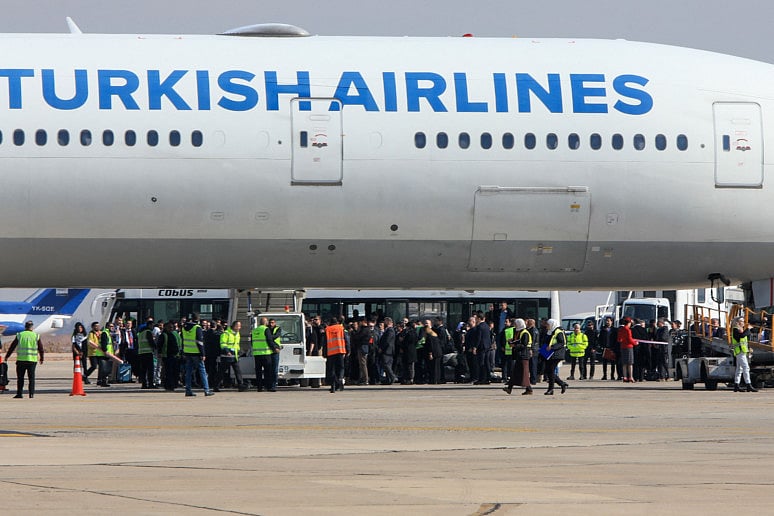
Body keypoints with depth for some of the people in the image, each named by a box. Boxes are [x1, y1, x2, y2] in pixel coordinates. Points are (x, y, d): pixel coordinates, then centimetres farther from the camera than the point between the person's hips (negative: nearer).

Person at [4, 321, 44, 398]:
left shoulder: (20, 335, 3)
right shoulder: (36, 336, 3)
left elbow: (12, 347, 6)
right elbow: (40, 348, 9)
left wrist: (7, 356, 15)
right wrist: (41, 358, 23)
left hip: (21, 360, 0)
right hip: (32, 360, 0)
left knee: (20, 378, 5)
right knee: (31, 378, 6)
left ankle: (19, 393, 1)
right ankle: (31, 394, 0)